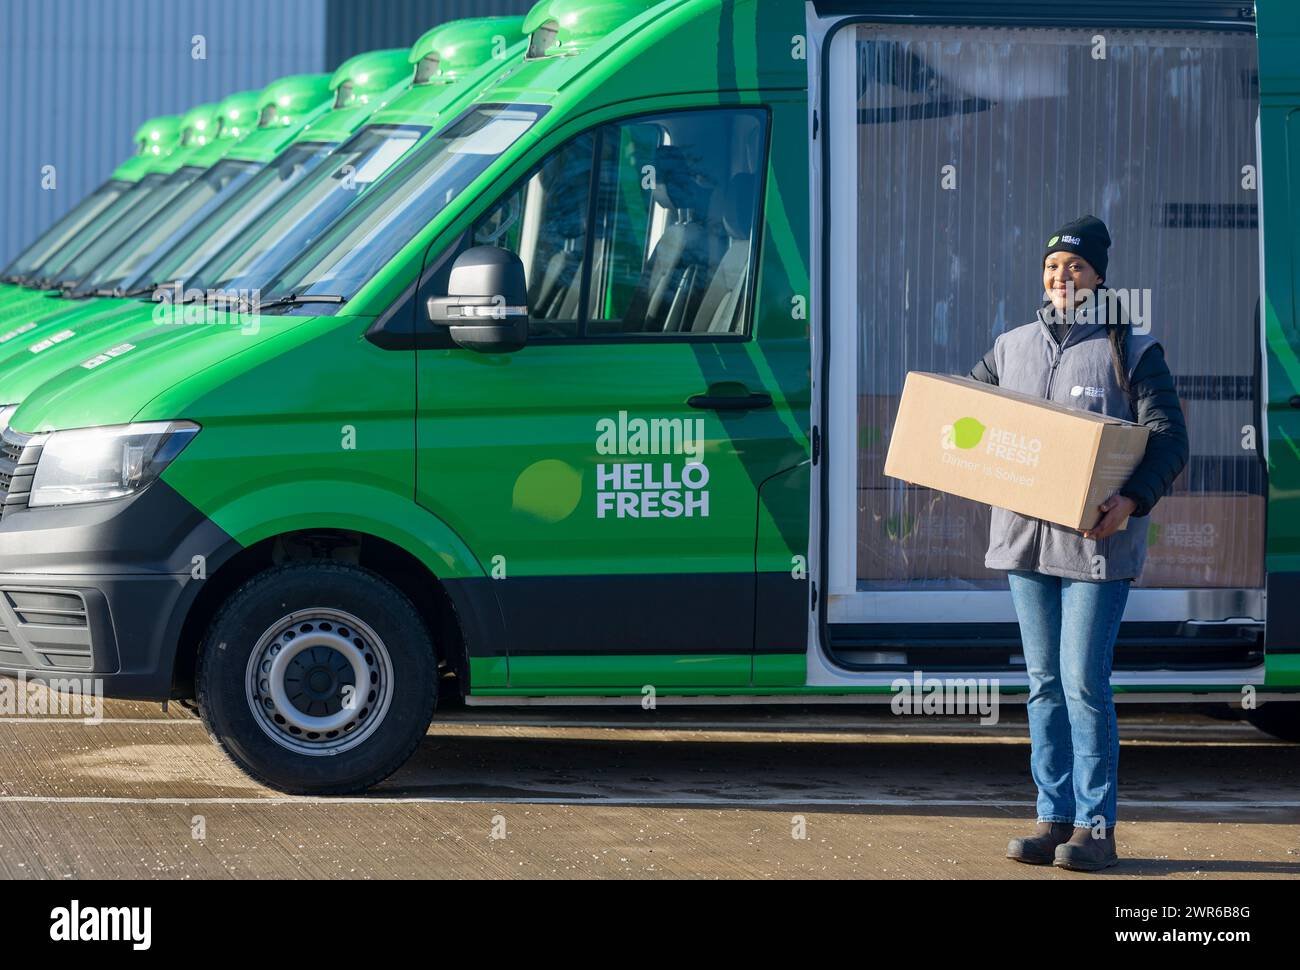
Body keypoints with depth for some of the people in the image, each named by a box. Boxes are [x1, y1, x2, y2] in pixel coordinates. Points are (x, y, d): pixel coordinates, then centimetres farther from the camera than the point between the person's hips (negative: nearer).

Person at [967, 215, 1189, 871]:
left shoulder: (1132, 353, -1)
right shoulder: (1011, 348, 14)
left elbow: (1168, 440, -9)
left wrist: (1132, 500, -26)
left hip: (1097, 541, -5)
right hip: (1024, 536, 5)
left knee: (1083, 683, -8)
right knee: (1044, 683, 8)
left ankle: (1096, 827, -2)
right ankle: (1053, 819, 13)